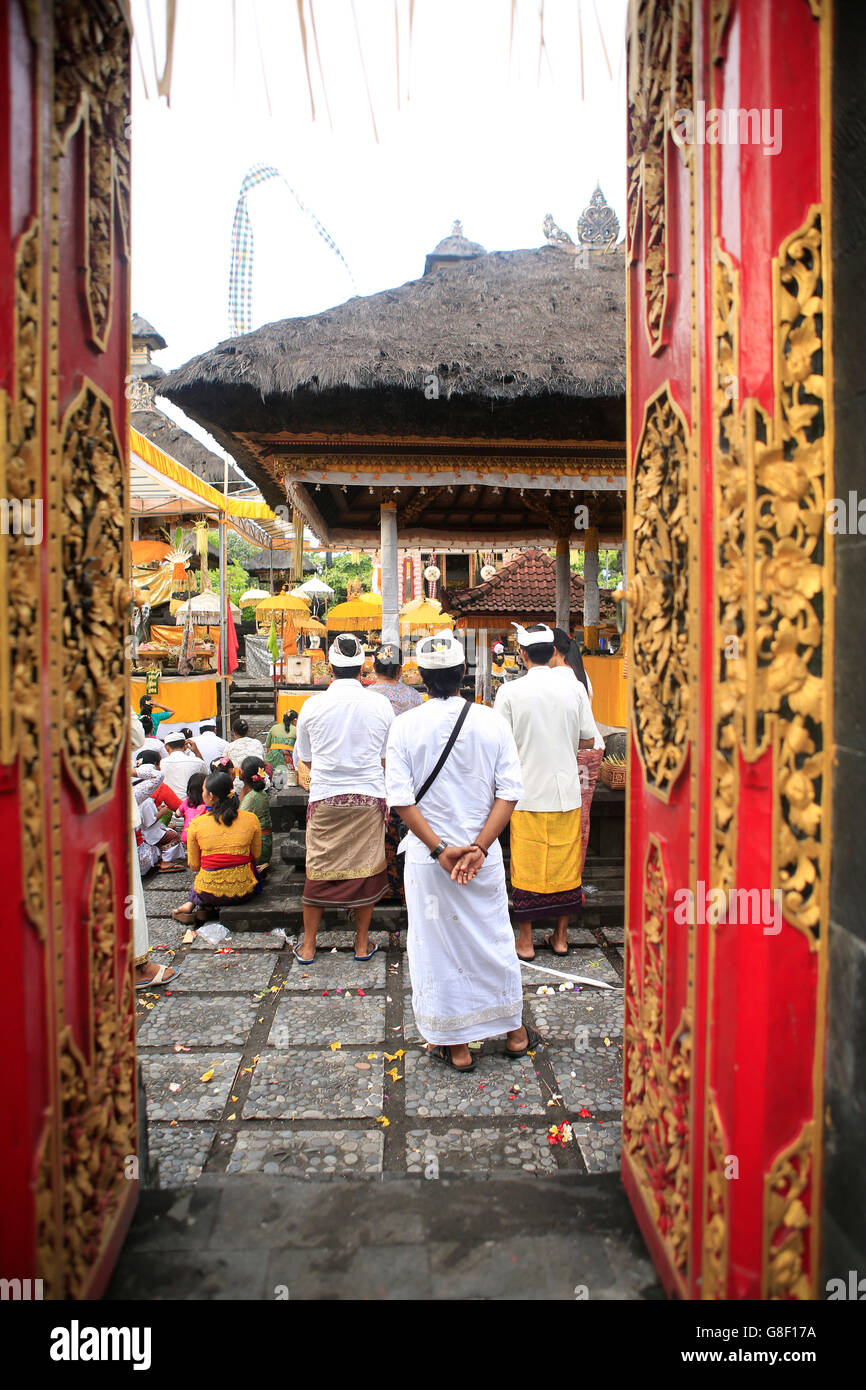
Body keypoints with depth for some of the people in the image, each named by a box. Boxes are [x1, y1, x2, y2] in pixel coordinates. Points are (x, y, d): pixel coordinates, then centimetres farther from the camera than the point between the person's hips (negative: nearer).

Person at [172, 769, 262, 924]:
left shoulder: (196, 824, -8)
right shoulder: (251, 819, -6)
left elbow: (194, 866, 4)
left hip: (210, 894, 2)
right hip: (243, 891, -1)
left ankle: (191, 904, 9)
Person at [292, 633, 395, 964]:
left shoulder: (312, 705, -4)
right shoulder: (380, 705, -3)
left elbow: (304, 760, 7)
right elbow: (388, 759, 5)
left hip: (324, 799, 0)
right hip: (369, 798, 0)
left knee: (319, 869, 10)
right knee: (366, 869, 11)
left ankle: (308, 946, 21)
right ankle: (362, 944, 21)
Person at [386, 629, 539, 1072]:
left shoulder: (405, 726, -8)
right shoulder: (492, 722, -5)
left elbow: (401, 798, -13)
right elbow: (509, 791, -10)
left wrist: (440, 849, -12)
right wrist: (479, 847, -12)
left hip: (427, 856, -1)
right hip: (483, 852, 2)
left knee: (436, 944, 11)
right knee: (493, 940, 18)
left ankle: (455, 1045, 23)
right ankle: (514, 1033, 33)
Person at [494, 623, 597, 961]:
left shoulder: (509, 692, -9)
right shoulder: (575, 689, -2)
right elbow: (588, 740, 3)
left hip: (528, 793, -2)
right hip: (566, 791, 2)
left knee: (526, 868, 7)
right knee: (565, 865, 13)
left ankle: (525, 941, 16)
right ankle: (560, 937, 24)